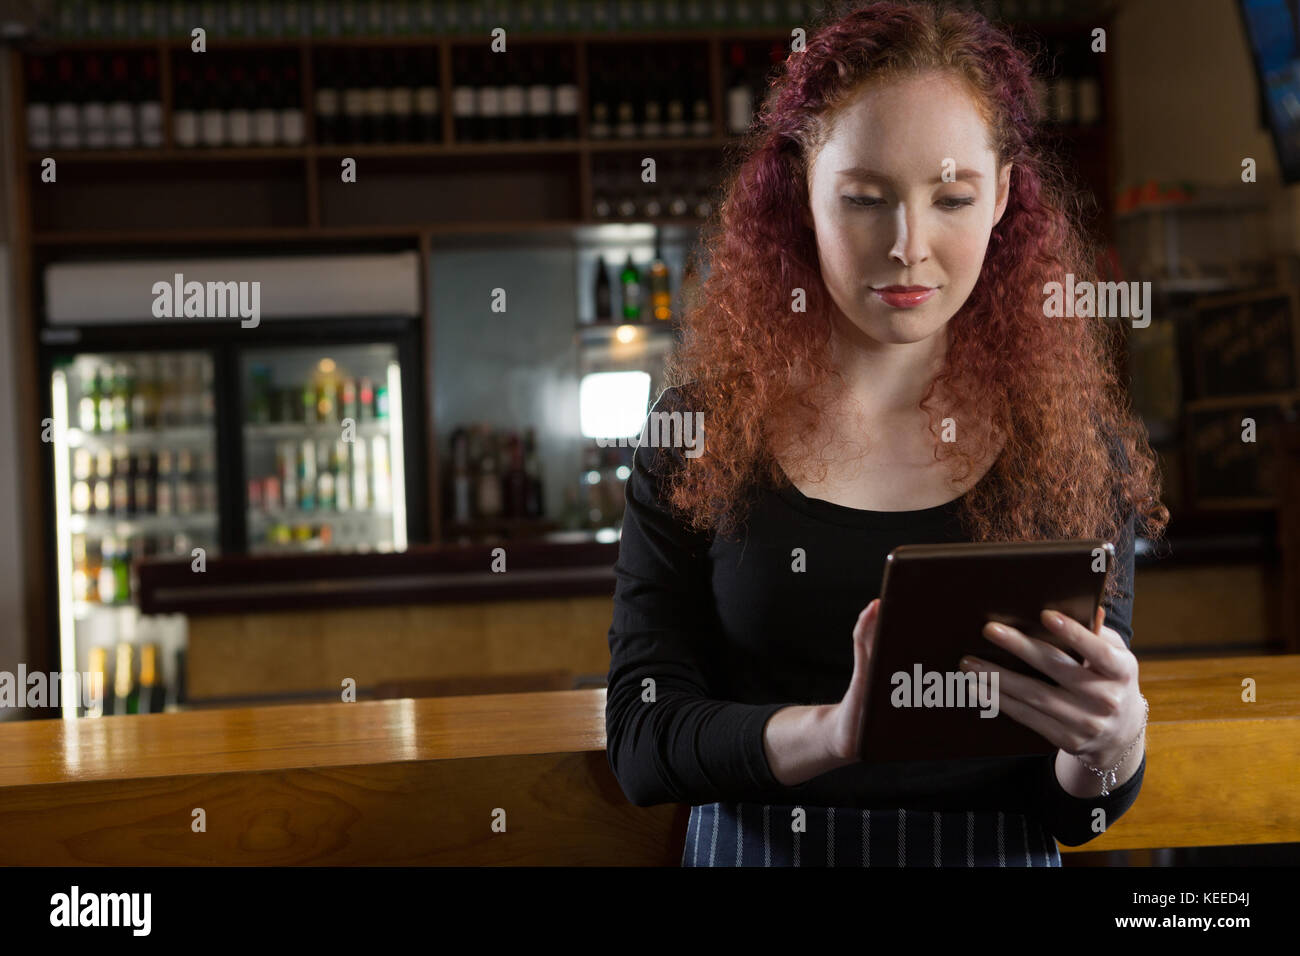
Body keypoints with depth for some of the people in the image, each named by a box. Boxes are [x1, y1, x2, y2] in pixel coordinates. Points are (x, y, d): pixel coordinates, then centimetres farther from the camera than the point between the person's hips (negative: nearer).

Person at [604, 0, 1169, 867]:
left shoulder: (1076, 446, -3)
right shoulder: (698, 432, -5)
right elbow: (641, 744, -9)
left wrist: (1113, 743, -20)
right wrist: (832, 731, -25)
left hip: (995, 850, 1)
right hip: (753, 846, 0)